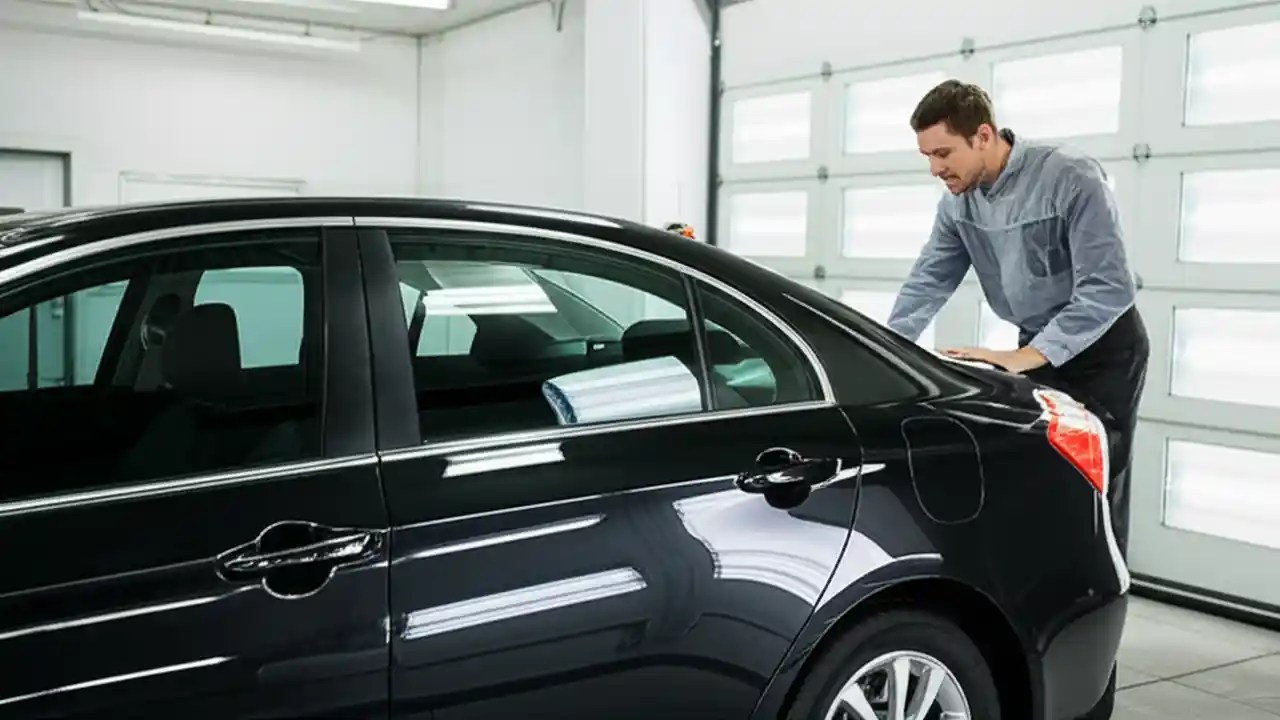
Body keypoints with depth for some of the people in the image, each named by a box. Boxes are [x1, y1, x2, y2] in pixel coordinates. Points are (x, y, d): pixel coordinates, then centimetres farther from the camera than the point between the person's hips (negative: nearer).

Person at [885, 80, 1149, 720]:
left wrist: (1023, 359, -32)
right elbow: (927, 284, 0)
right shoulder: (959, 201, -4)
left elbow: (1109, 288, -28)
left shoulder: (1071, 178, -25)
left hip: (1101, 349, -7)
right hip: (1036, 349, 7)